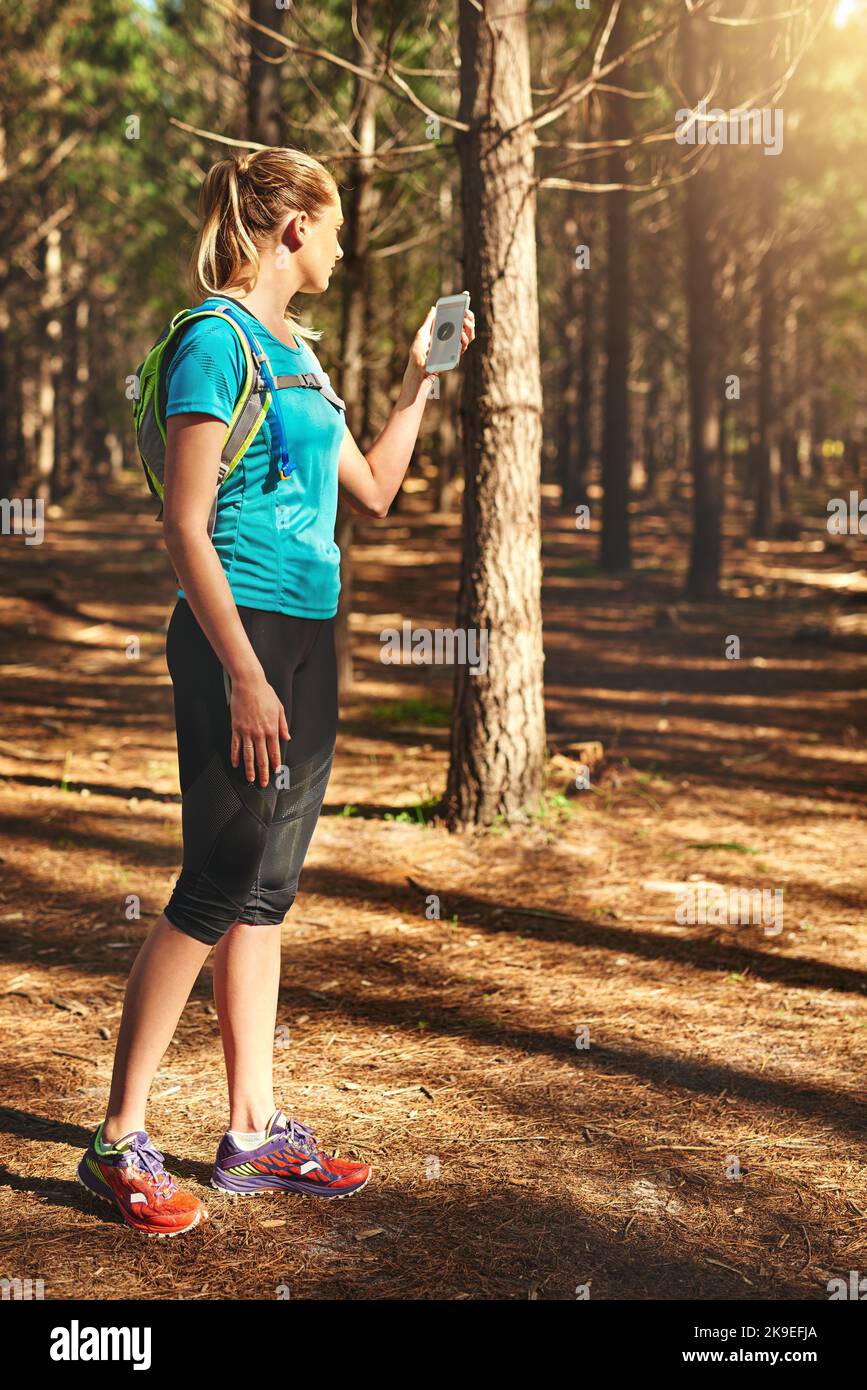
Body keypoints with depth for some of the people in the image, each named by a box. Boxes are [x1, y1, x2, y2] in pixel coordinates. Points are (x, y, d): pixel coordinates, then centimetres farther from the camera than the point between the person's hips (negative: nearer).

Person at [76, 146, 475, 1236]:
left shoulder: (296, 350, 17)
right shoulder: (216, 340, -10)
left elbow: (372, 491, 27)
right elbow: (186, 527, -16)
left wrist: (421, 378, 25)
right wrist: (244, 674, -21)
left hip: (306, 636, 9)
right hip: (239, 633, -9)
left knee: (268, 890, 9)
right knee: (220, 887, -8)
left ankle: (254, 1135, 16)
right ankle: (119, 1142, 2)